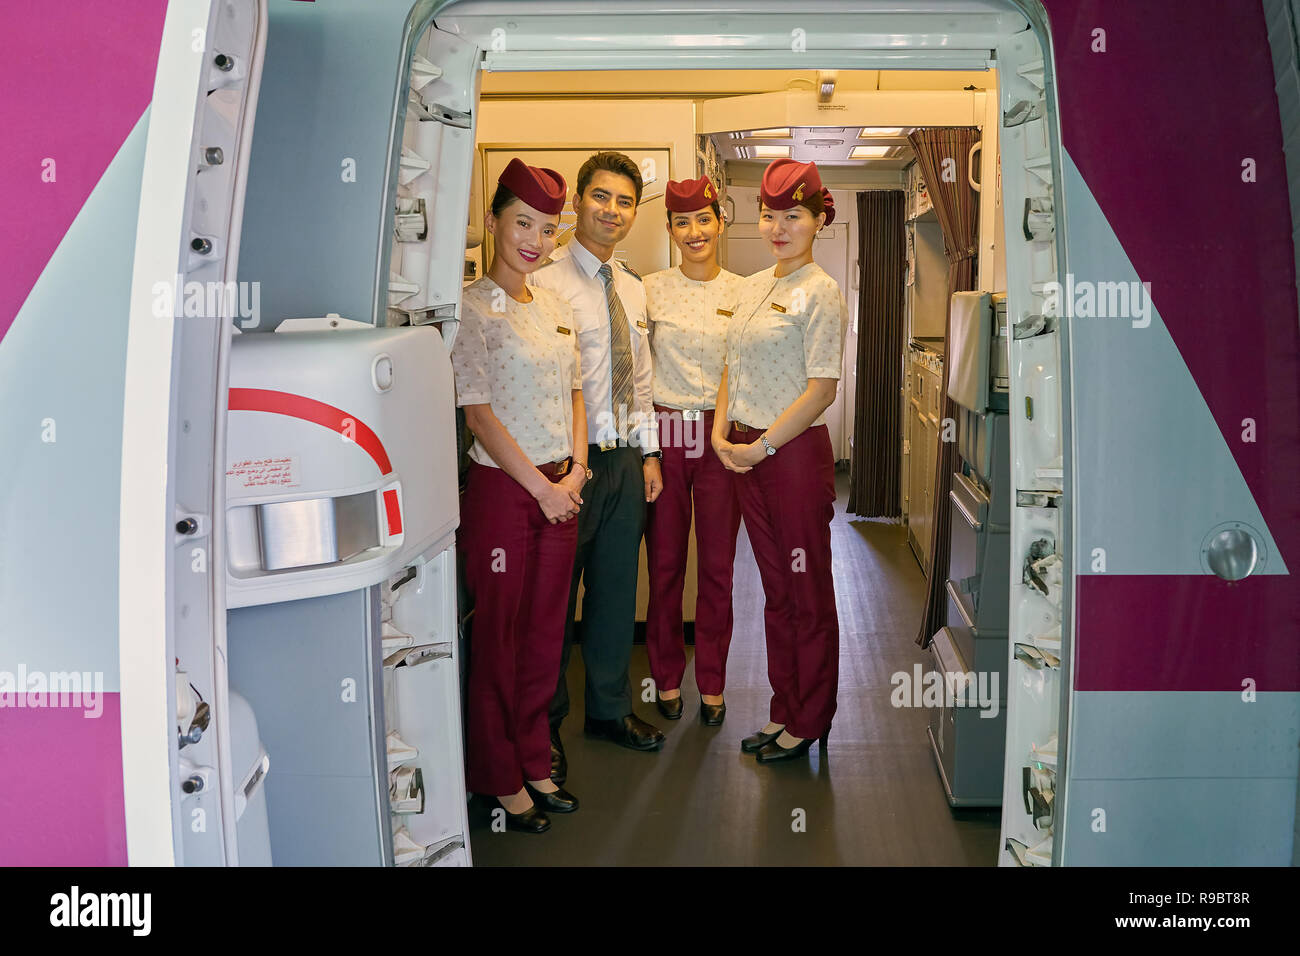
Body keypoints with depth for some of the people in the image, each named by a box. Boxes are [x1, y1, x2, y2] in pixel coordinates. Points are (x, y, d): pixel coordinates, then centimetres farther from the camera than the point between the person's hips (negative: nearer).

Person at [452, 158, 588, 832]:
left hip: (561, 488, 7)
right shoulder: (473, 308, -9)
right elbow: (478, 412, -14)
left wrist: (574, 474, 1)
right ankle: (499, 778, 19)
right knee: (498, 633, 4)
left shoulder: (555, 307, 12)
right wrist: (541, 487, -13)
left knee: (545, 630, 13)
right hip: (502, 489, -6)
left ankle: (533, 762, 28)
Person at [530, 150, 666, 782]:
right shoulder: (546, 281, -11)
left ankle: (609, 708, 32)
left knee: (616, 590, 16)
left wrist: (648, 452, 13)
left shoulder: (631, 287, 13)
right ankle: (545, 725, 21)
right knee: (555, 594, 4)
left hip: (625, 459, 7)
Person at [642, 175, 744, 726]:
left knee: (718, 567, 5)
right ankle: (667, 678, 23)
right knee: (665, 563, 7)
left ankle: (712, 684, 20)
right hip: (664, 430, 0)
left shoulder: (742, 292, 5)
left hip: (721, 434, 0)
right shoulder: (651, 290, 3)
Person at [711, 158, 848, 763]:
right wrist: (722, 434, 2)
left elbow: (821, 389, -16)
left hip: (796, 450, -7)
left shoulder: (821, 293, -10)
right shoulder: (753, 287, 13)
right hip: (746, 453, 7)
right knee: (775, 588, 15)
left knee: (807, 591, 4)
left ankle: (808, 722, 18)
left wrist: (761, 446, -16)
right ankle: (783, 712, 28)